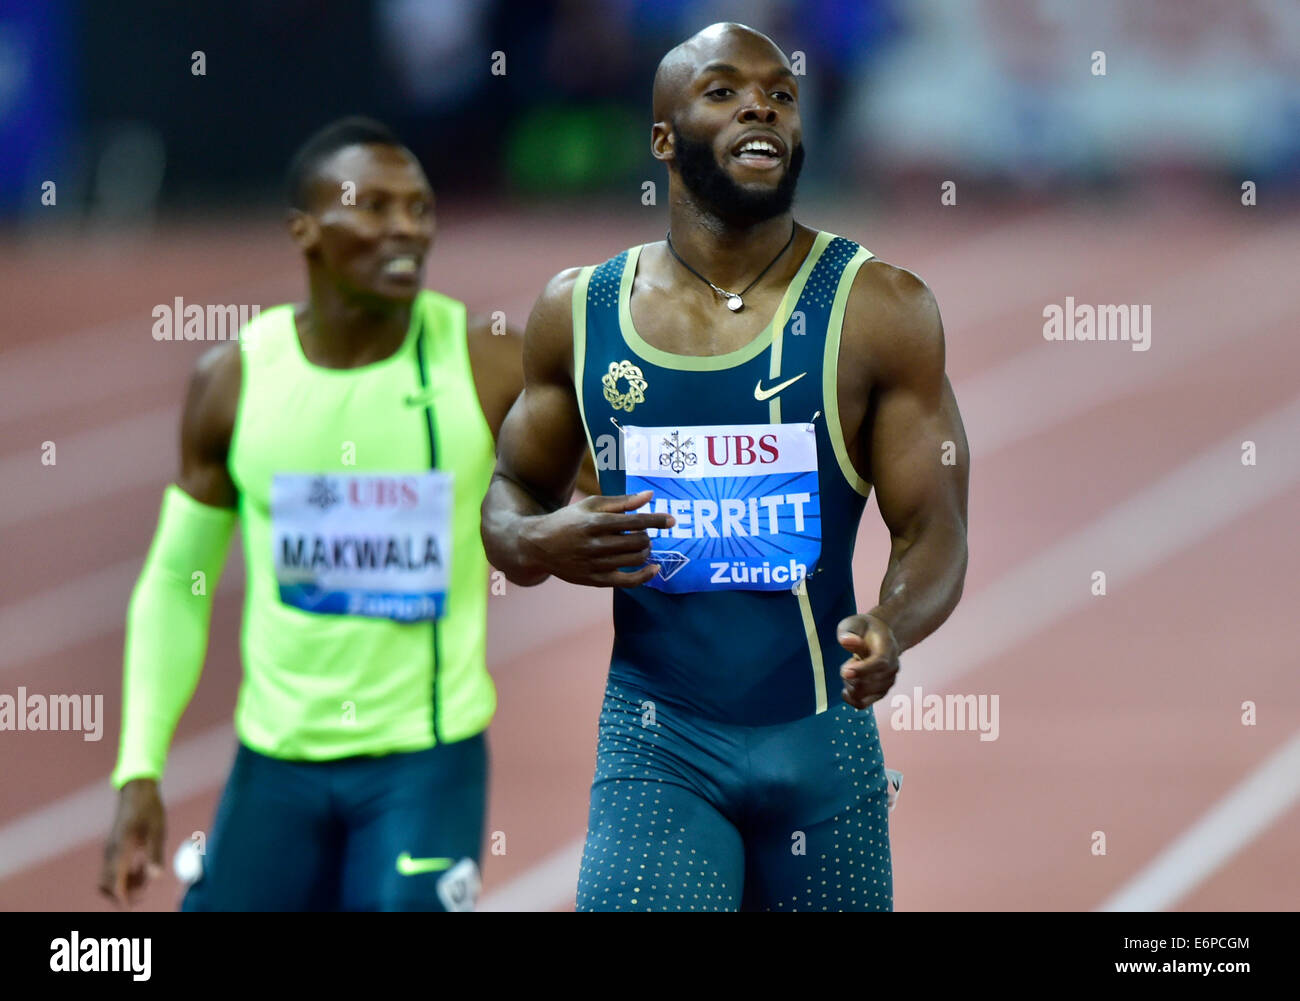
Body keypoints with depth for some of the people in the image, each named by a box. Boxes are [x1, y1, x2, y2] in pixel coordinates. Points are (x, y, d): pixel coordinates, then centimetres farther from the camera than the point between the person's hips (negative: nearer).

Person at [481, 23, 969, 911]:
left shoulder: (879, 310, -2)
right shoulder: (580, 312, 4)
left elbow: (934, 531, -4)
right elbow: (514, 490, 15)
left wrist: (893, 627, -26)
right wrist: (535, 544, -10)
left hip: (822, 744, 0)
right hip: (655, 744, 0)